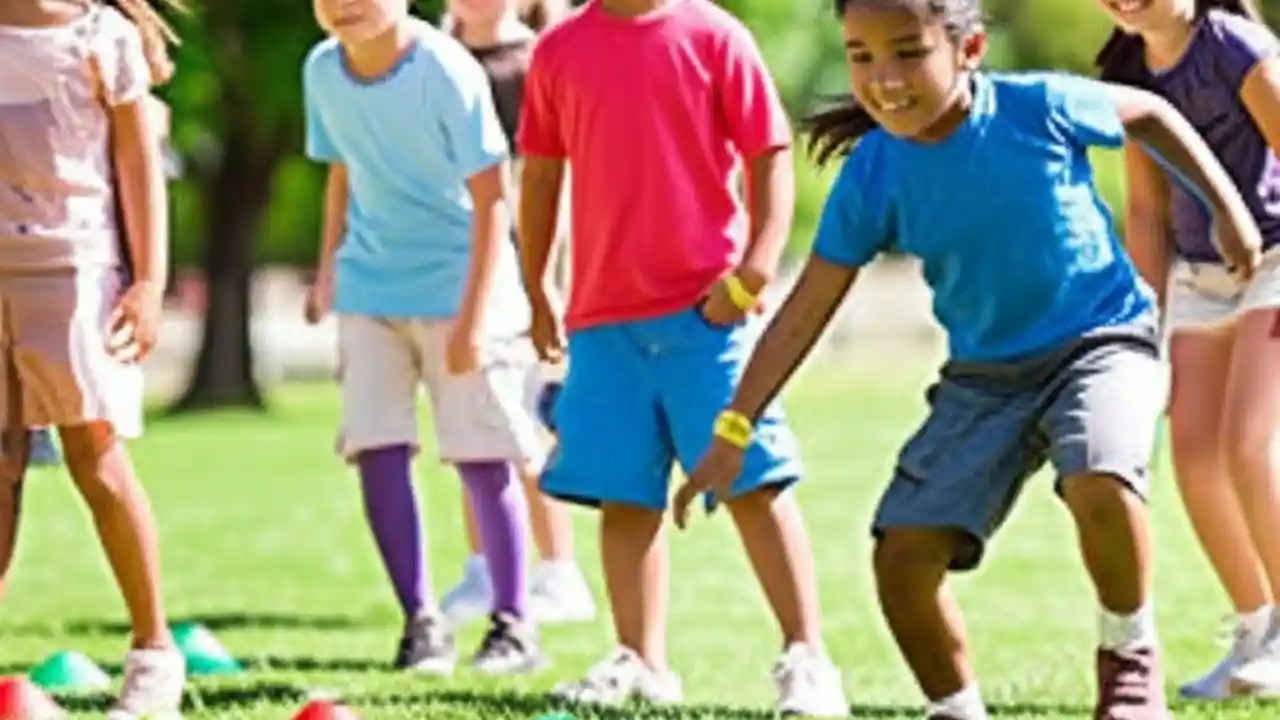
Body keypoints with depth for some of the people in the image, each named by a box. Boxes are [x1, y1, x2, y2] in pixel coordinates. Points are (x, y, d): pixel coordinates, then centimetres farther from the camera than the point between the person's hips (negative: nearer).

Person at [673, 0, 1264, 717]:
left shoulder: (1038, 107, -18)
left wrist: (1227, 206, 3)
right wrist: (734, 431, -9)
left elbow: (1148, 113, 3)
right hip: (985, 375, 4)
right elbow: (805, 313, -5)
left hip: (1103, 340, -4)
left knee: (1100, 481, -34)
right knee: (902, 553, -10)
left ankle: (1131, 658, -6)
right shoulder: (872, 177, -11)